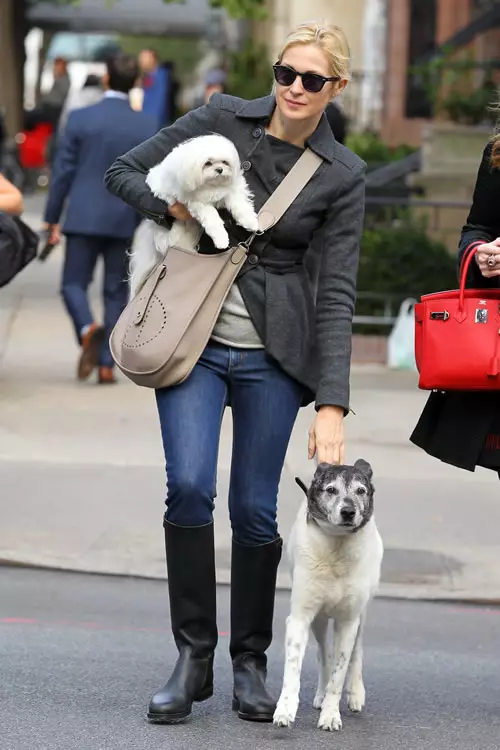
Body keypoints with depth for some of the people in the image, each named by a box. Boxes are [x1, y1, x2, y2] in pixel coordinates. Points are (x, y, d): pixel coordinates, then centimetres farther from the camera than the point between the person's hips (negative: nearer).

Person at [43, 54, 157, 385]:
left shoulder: (80, 118, -5)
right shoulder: (147, 126, -3)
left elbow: (64, 172, -3)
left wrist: (52, 220, 5)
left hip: (84, 218, -1)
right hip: (124, 221, 1)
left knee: (74, 284, 7)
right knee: (116, 292, 10)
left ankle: (88, 329, -23)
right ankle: (107, 364, 6)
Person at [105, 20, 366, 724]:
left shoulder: (343, 176, -2)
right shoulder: (223, 119, 0)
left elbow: (337, 294, -5)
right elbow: (124, 171, 6)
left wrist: (332, 403, -12)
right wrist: (173, 208, -15)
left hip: (273, 352, 0)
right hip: (196, 336, 0)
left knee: (254, 508, 0)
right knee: (189, 484, -16)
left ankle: (250, 661, 19)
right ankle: (193, 656, -3)